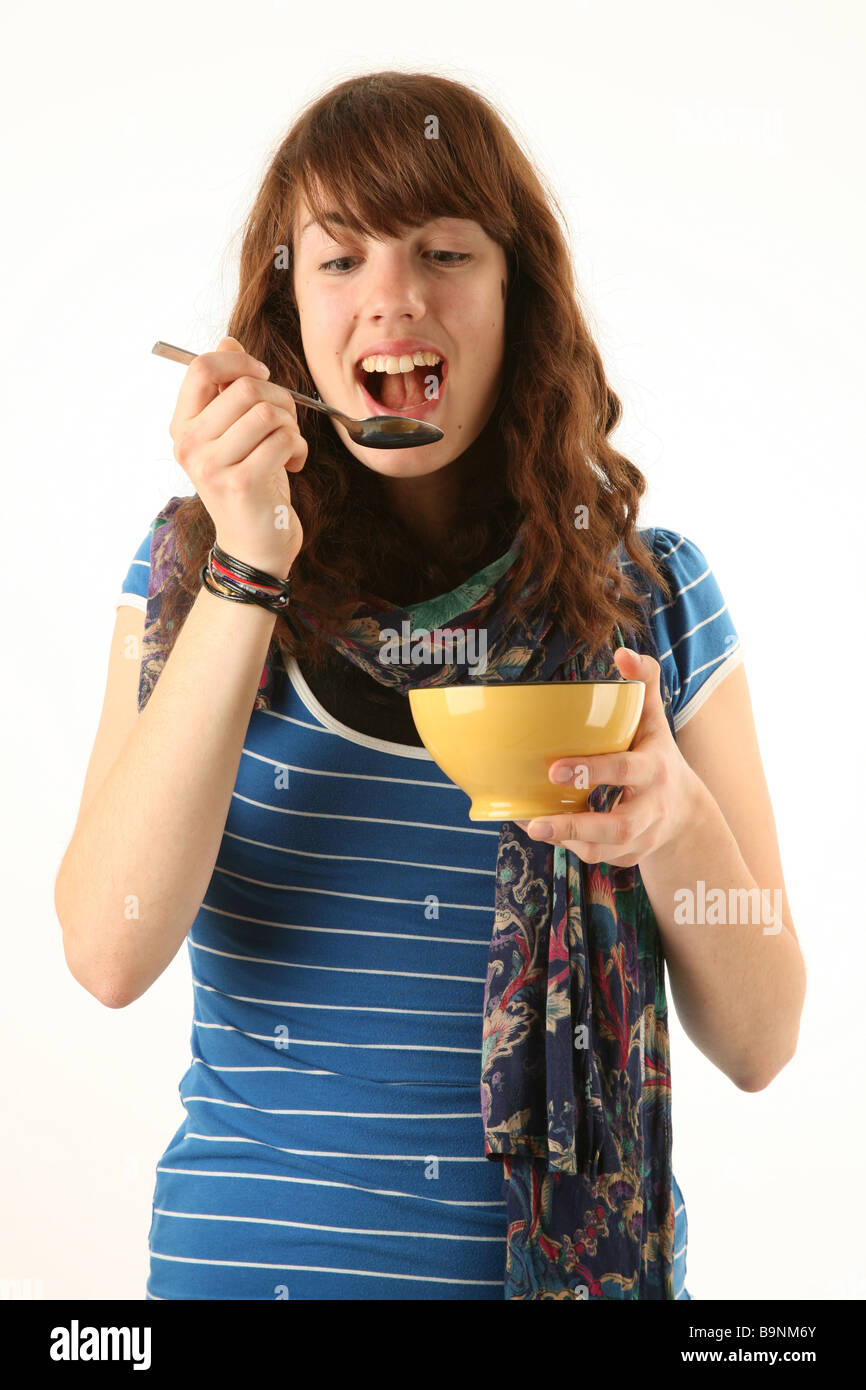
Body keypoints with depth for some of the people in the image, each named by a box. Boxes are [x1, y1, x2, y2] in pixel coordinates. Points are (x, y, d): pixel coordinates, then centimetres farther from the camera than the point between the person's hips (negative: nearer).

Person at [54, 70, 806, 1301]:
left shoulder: (652, 592, -6)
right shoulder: (192, 564, -5)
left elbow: (760, 1045, -5)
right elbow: (111, 957, -18)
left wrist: (677, 823, -23)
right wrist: (245, 573, -23)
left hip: (573, 1247, 1)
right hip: (251, 1249, 0)